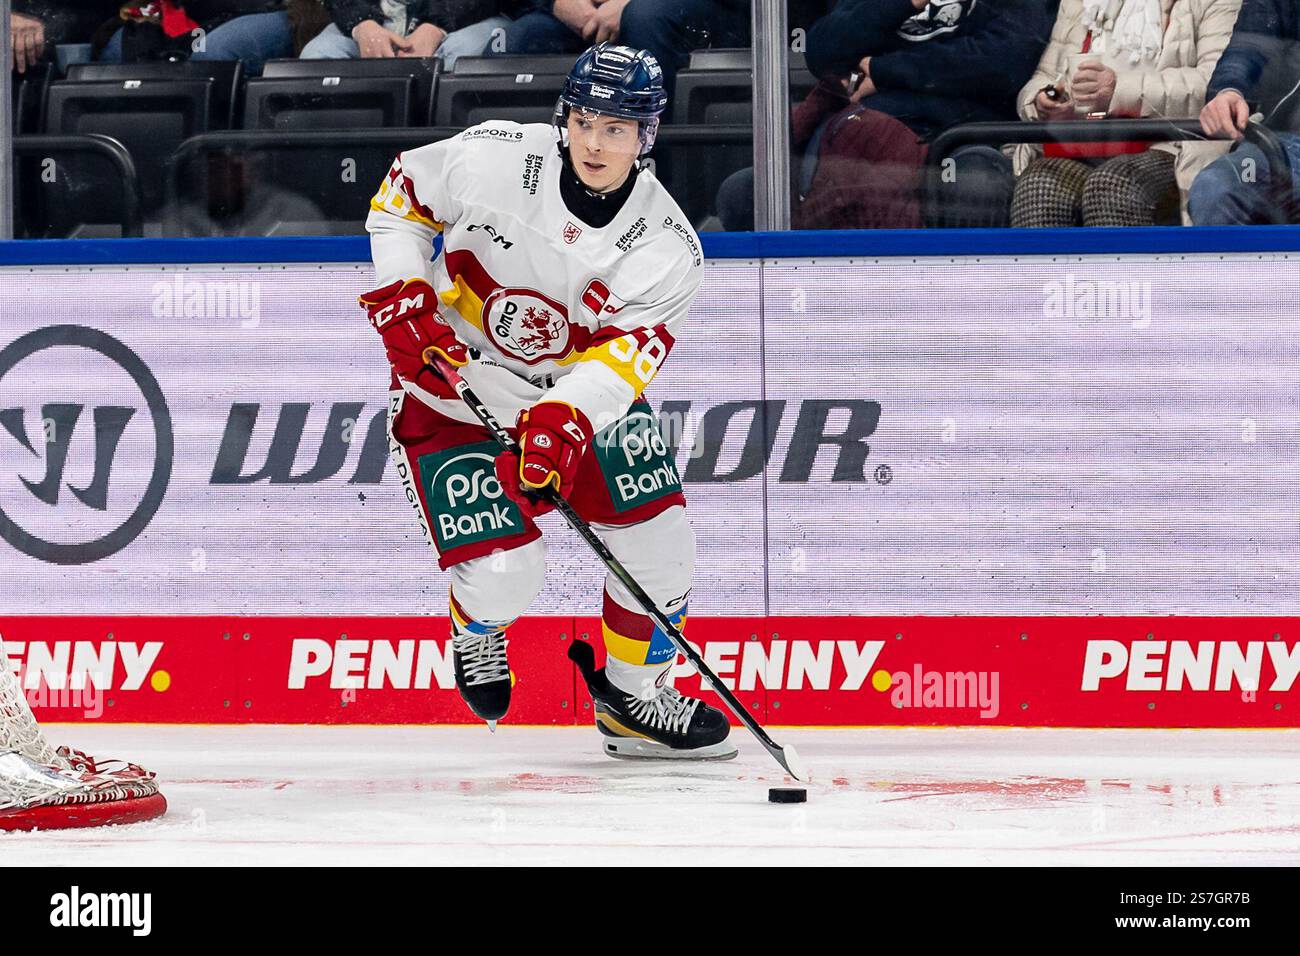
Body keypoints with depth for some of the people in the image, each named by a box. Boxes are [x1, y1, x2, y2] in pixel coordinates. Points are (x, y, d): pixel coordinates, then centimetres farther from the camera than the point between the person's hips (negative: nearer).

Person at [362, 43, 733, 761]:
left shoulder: (664, 244, -18)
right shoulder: (493, 158, -21)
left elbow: (626, 353, -27)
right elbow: (401, 197, -5)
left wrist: (563, 421, -43)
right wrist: (404, 302, -16)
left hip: (583, 391, 3)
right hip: (456, 388, -3)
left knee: (658, 540, -3)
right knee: (502, 572, -13)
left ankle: (633, 698, 22)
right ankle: (477, 634, 25)